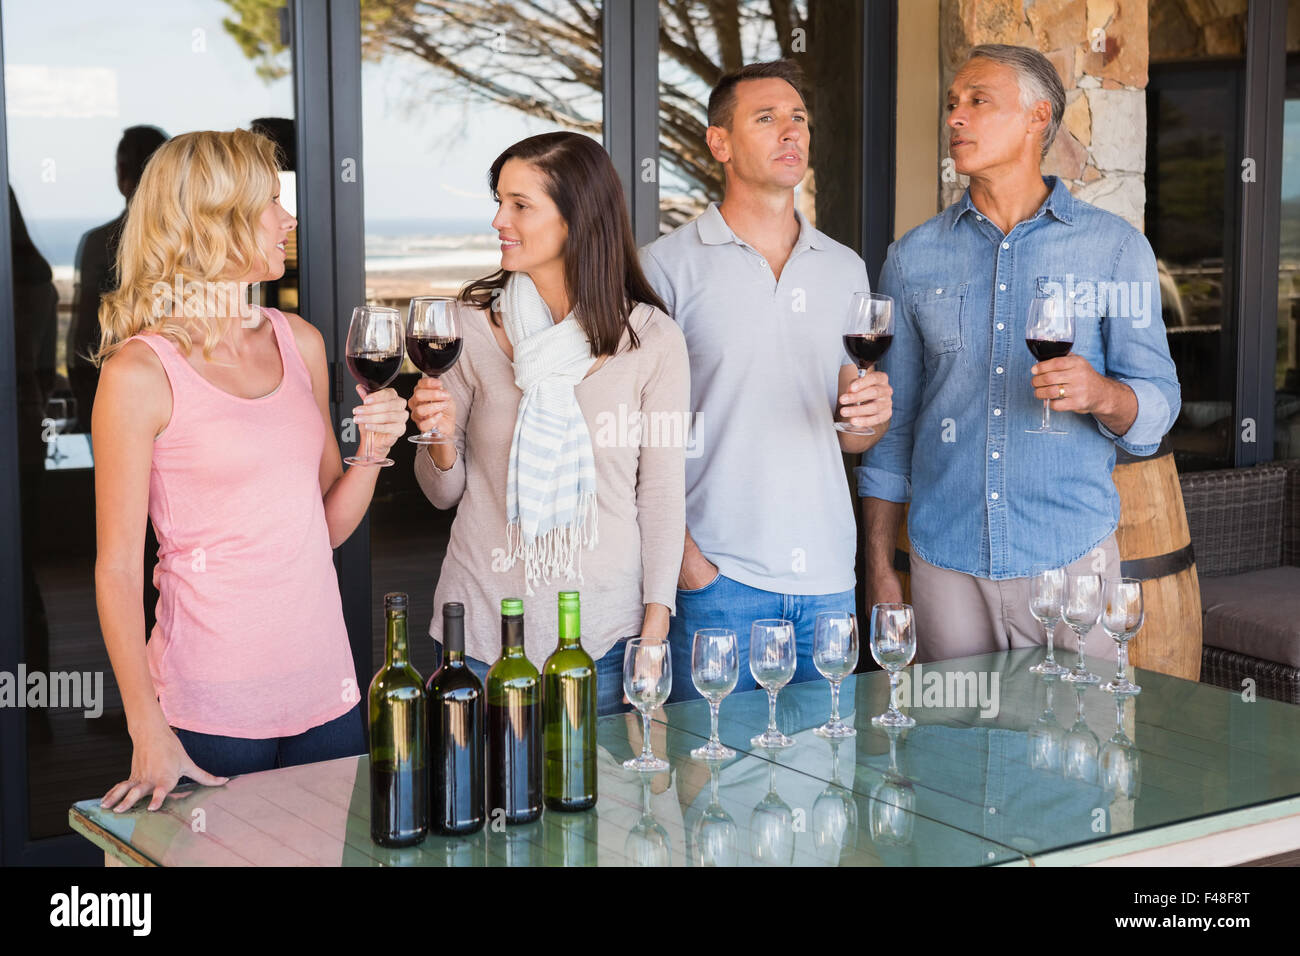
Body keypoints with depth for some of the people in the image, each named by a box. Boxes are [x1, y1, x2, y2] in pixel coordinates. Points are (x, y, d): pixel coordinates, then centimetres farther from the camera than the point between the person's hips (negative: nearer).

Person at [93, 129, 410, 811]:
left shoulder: (300, 342, 9)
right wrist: (149, 734, -17)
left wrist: (374, 448, -3)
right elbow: (118, 568, -10)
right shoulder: (141, 372, -10)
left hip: (324, 689, 6)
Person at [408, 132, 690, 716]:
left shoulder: (652, 340, -5)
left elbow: (662, 497, 0)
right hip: (482, 628, 1)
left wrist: (653, 644, -3)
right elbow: (444, 493, 6)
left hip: (602, 634, -1)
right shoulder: (472, 326, -1)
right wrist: (442, 441, -16)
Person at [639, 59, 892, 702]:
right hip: (717, 575, -4)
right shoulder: (669, 264, -2)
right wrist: (681, 555, -15)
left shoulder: (845, 269, 13)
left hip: (826, 576, 4)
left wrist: (869, 414, -5)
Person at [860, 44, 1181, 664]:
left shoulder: (1114, 247, 3)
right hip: (944, 561, 2)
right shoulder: (913, 258, 7)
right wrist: (880, 567, 5)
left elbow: (1158, 405, 1)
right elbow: (892, 426, 10)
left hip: (1071, 554, -1)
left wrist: (1103, 395, -22)